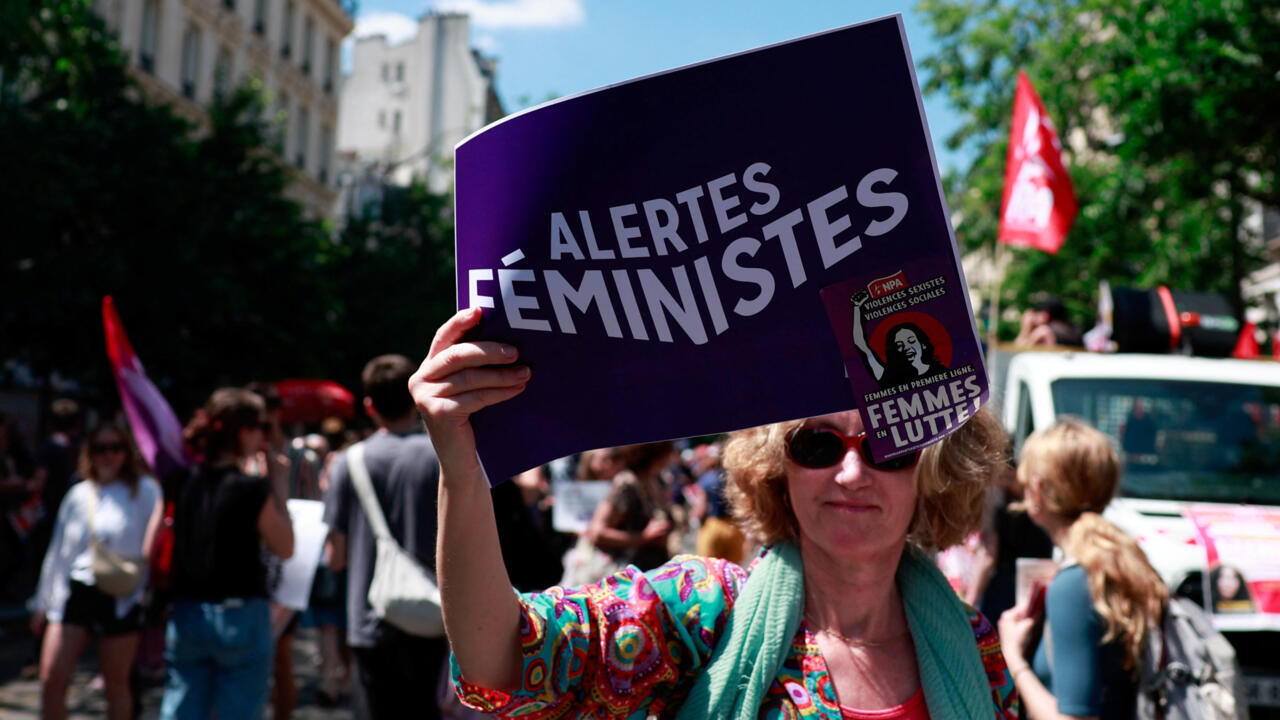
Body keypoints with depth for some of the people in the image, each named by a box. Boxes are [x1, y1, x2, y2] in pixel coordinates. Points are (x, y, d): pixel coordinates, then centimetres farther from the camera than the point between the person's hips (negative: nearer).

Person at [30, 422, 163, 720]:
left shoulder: (145, 491, 0)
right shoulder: (78, 495, 12)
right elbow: (59, 549, 17)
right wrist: (43, 602, 18)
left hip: (121, 599, -3)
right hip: (76, 593, 3)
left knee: (116, 685, 7)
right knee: (51, 679, -4)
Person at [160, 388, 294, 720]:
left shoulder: (181, 482, 0)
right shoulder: (251, 490, -14)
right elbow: (285, 548, -4)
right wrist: (279, 488, 1)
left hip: (186, 617, 5)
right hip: (240, 617, -5)